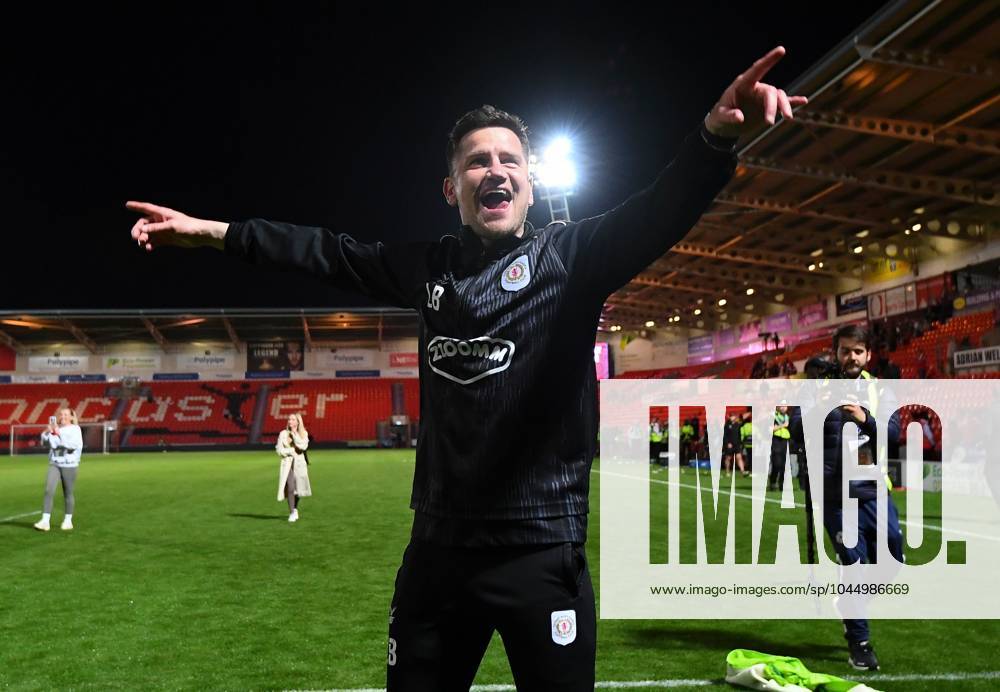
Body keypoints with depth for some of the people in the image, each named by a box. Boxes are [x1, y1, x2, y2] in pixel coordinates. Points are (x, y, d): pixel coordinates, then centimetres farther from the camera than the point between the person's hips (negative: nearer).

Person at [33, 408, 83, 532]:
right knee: (49, 490, -10)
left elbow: (74, 444, -20)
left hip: (69, 465, -3)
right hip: (54, 464, 3)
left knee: (68, 493, 7)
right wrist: (47, 432, -12)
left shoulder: (75, 429, -6)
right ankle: (45, 521, -10)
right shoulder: (55, 428, 6)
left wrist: (60, 434, -23)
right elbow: (44, 442, 7)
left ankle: (68, 521, 20)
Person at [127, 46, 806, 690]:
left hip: (543, 551, -3)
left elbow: (656, 213, -22)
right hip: (438, 548, 4)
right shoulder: (432, 267, 8)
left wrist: (715, 135, -42)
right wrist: (210, 230, 18)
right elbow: (330, 253, 17)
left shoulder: (571, 255, -4)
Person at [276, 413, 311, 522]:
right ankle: (292, 513, -8)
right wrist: (292, 450, -9)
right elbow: (279, 450, -2)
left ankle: (295, 508, 34)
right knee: (290, 488, -17)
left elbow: (303, 446, -15)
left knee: (298, 488, 7)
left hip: (299, 463, 1)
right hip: (287, 463, -1)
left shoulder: (303, 433, 3)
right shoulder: (283, 433, 2)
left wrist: (295, 433, -14)